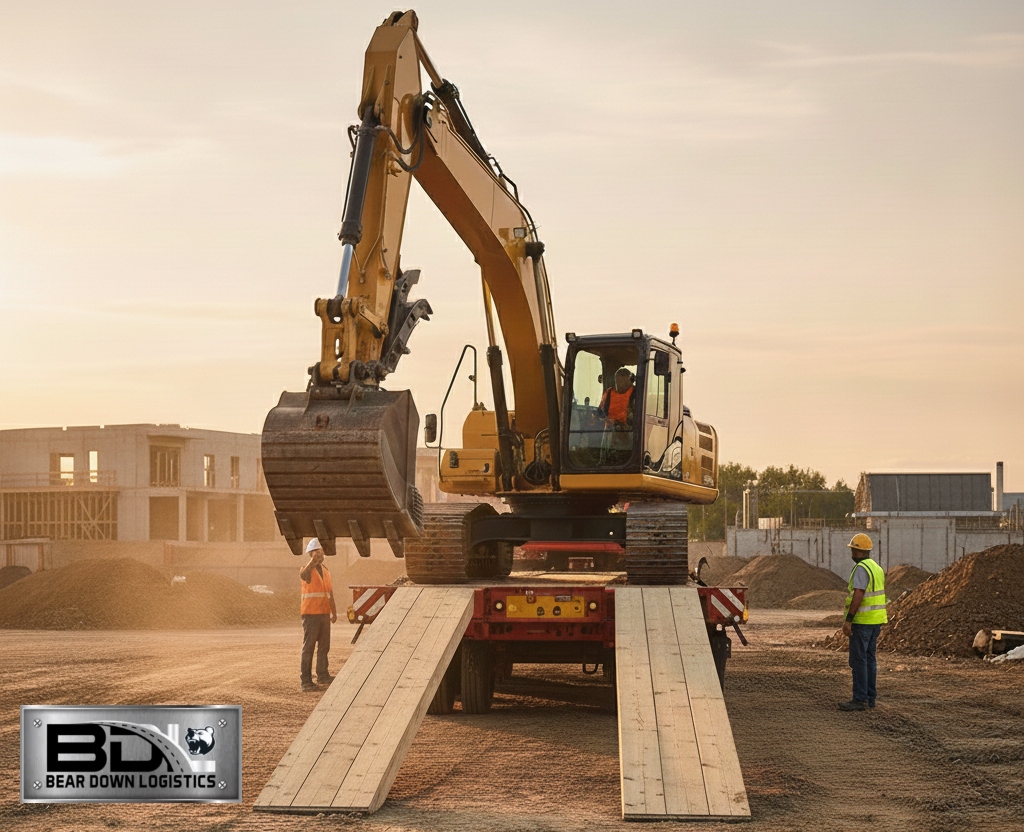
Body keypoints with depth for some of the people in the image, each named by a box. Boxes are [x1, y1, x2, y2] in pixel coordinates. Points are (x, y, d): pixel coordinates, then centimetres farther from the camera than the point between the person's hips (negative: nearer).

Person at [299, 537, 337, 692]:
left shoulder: (325, 571, 15)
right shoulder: (307, 570, -6)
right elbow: (304, 575, -33)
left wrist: (334, 612, 17)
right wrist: (314, 560, -42)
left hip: (324, 614, 7)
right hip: (311, 614, -7)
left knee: (324, 646, 12)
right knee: (308, 647, -5)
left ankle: (322, 675, 24)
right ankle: (306, 681, -4)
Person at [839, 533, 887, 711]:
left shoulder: (861, 569, -17)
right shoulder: (876, 568, 13)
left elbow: (858, 596, -24)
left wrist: (848, 620, -24)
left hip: (862, 621, -10)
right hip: (876, 620, 10)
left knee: (858, 659, -7)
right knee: (868, 658, 12)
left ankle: (860, 700, -8)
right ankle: (869, 697, 14)